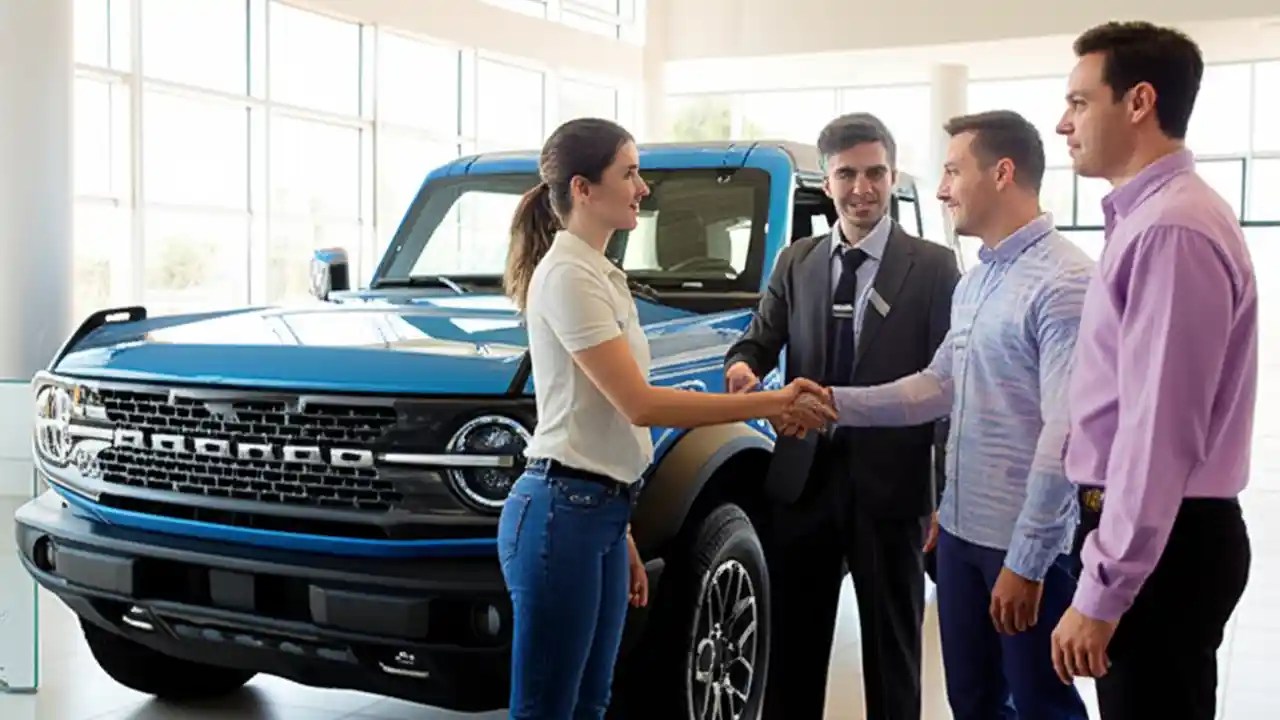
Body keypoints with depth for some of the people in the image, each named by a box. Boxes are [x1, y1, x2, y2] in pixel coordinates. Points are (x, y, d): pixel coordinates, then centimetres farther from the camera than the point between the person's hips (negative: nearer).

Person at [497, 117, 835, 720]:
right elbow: (640, 405, -19)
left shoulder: (600, 275, 14)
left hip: (600, 512, 9)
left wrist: (622, 535, 16)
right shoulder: (567, 276, -14)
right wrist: (772, 404, -16)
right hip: (561, 512, -9)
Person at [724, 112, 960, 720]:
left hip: (890, 485, -3)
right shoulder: (795, 263, 7)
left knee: (892, 652, 13)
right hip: (802, 480, 3)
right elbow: (760, 339, 6)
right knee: (792, 647, 15)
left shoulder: (934, 267, -4)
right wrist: (743, 366, -20)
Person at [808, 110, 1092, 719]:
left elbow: (1065, 433, -22)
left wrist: (1026, 560, -21)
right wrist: (837, 403, 2)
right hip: (961, 529, 8)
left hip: (1024, 540, -8)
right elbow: (939, 387, 14)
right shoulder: (974, 280, 12)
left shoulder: (1064, 283, -17)